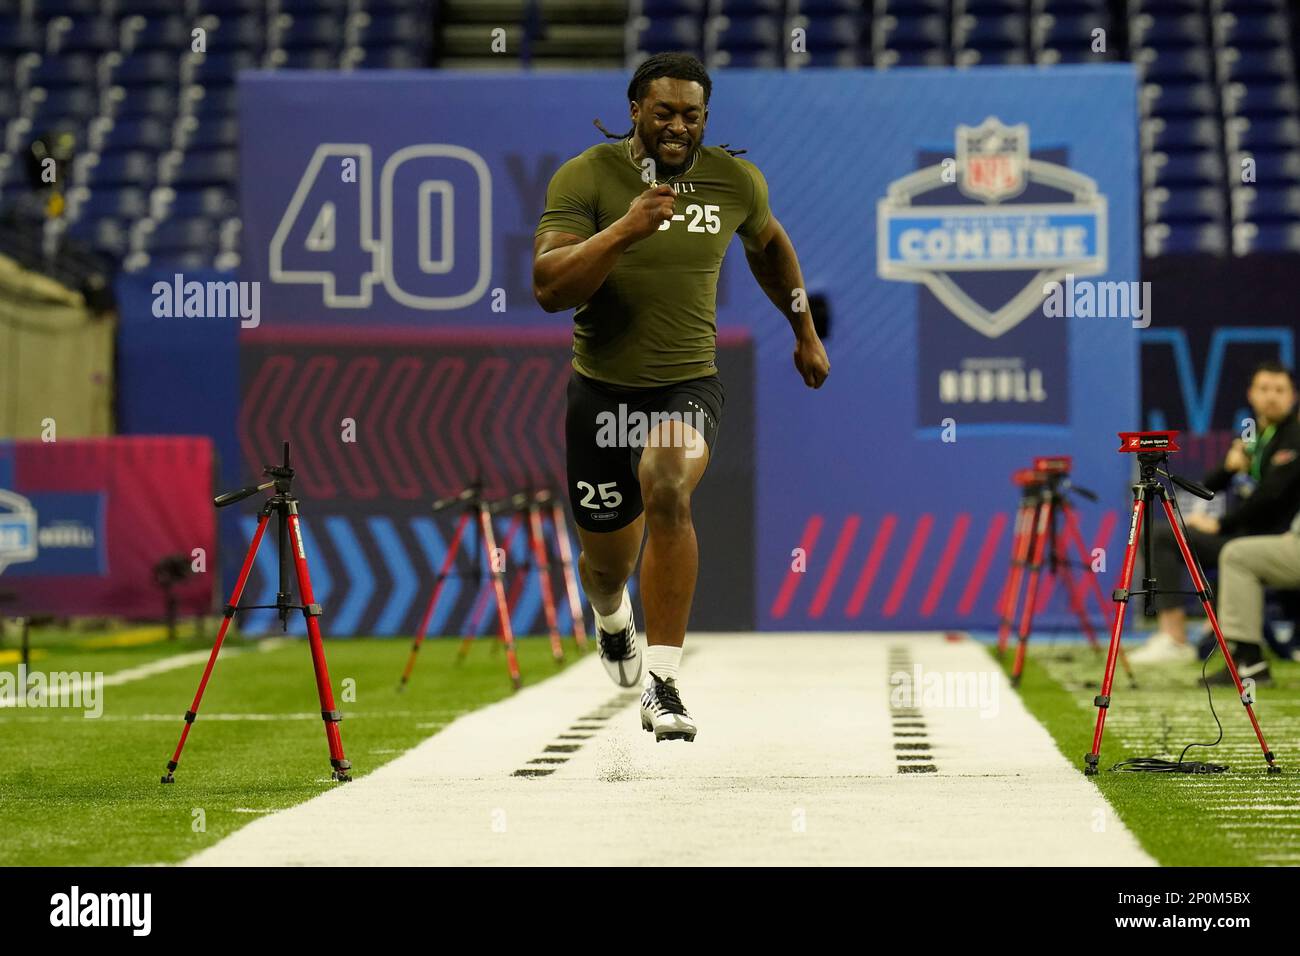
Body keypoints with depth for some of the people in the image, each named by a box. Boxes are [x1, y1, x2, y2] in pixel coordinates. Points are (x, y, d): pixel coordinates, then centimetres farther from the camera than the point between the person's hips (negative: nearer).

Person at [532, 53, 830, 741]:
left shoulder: (735, 181, 0)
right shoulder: (586, 178, -10)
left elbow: (768, 245, 23)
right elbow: (548, 289, -21)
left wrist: (805, 333, 29)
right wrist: (625, 230, -32)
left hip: (688, 384, 0)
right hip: (601, 391, 0)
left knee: (667, 488, -33)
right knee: (607, 560, 12)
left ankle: (661, 680, -30)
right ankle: (611, 613, 54)